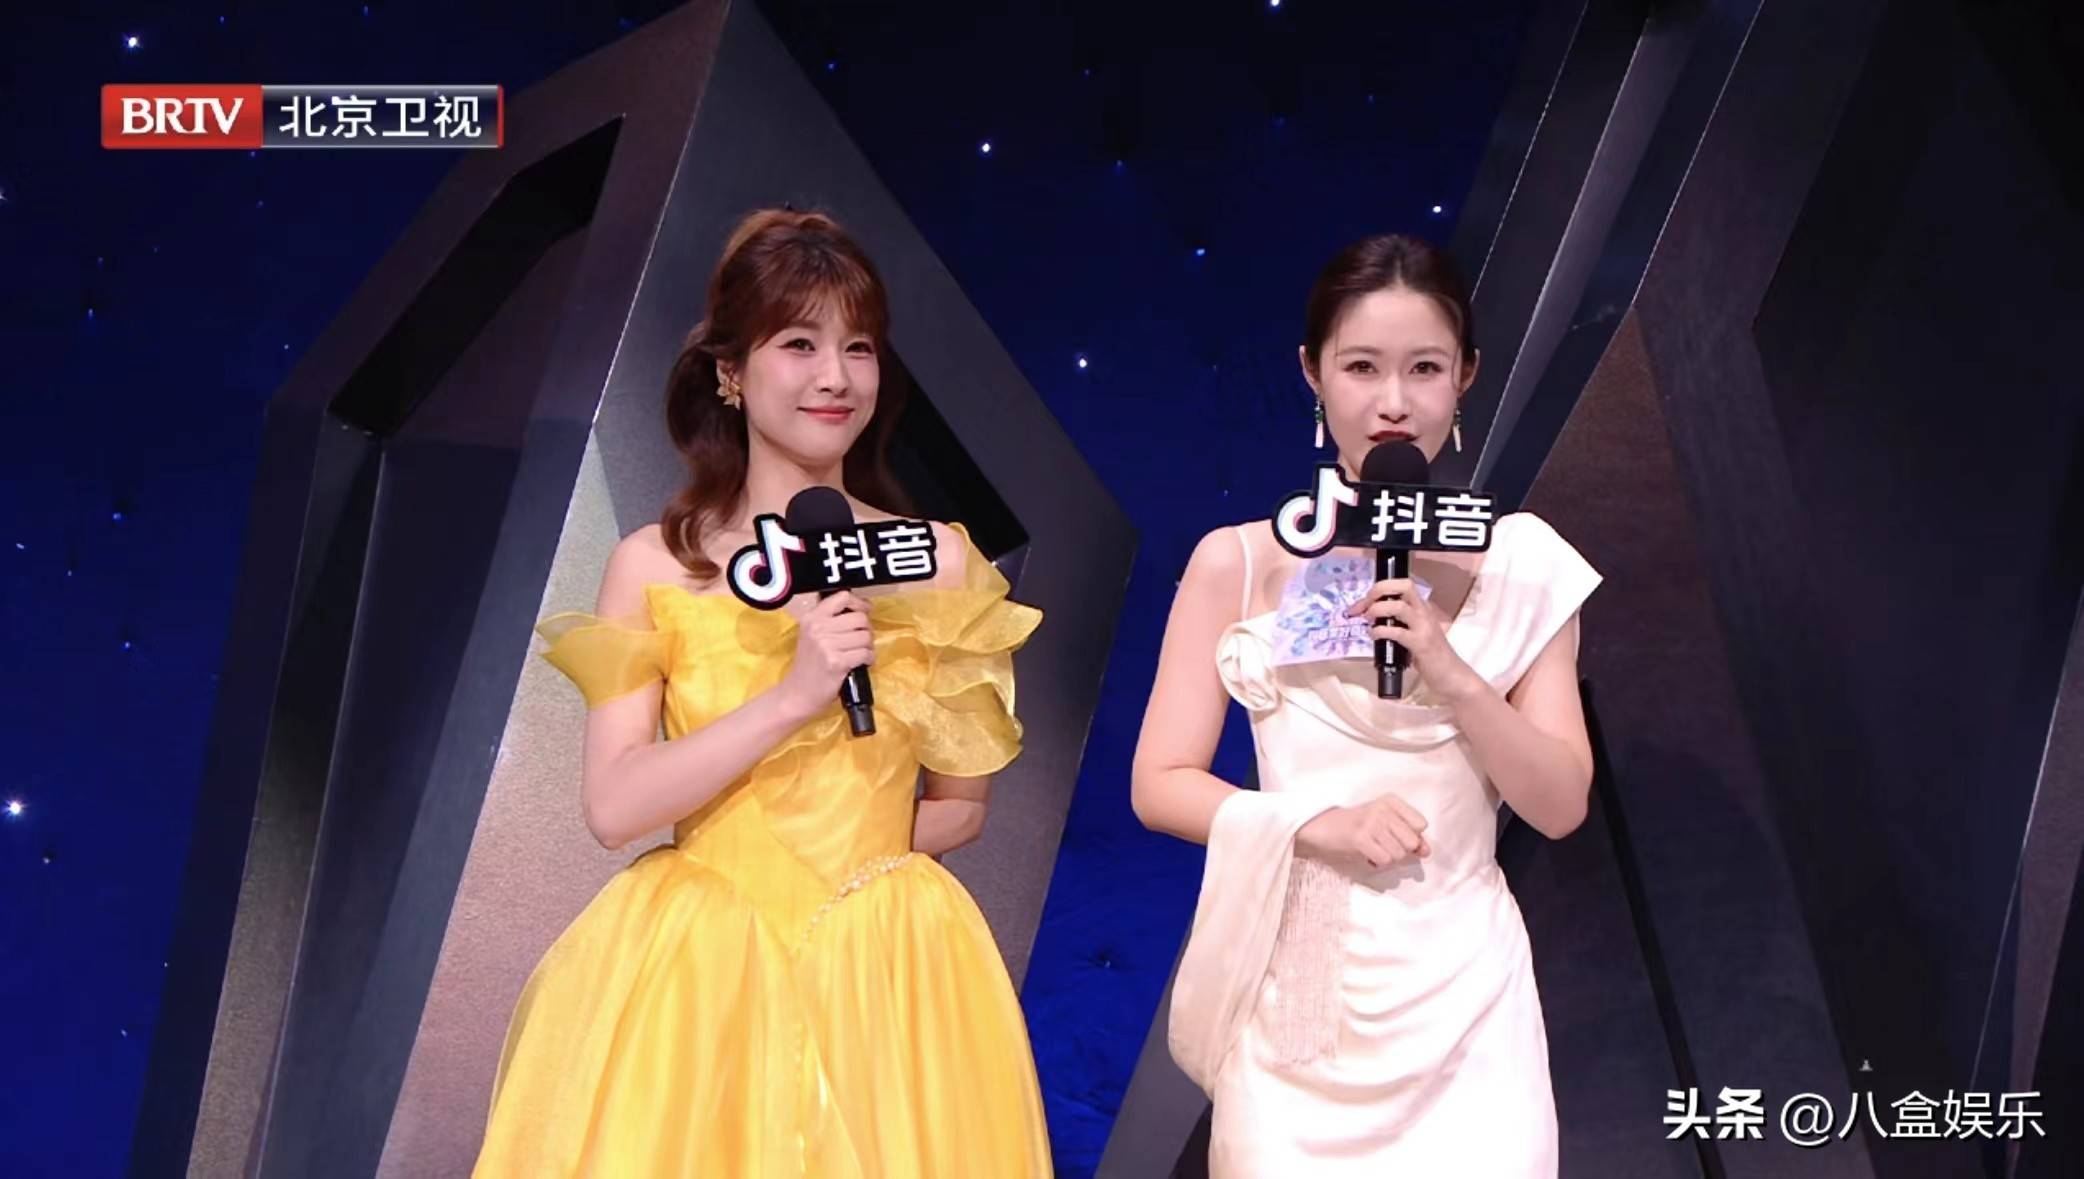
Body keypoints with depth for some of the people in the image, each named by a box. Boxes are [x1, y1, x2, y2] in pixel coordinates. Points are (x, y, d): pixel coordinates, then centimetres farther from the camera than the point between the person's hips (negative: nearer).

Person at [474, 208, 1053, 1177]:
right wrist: (791, 698, -19)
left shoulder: (937, 560, -2)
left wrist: (835, 853, -2)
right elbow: (612, 808, -12)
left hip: (884, 966, 1)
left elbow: (959, 806, 5)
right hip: (694, 963, 0)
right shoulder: (654, 564, -4)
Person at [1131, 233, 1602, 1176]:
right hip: (1299, 988, -1)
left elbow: (1560, 806, -2)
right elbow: (1160, 785, -3)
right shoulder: (1238, 562, -5)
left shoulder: (1518, 565, -1)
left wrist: (1451, 674, -17)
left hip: (1460, 987, 1)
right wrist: (1318, 823, -18)